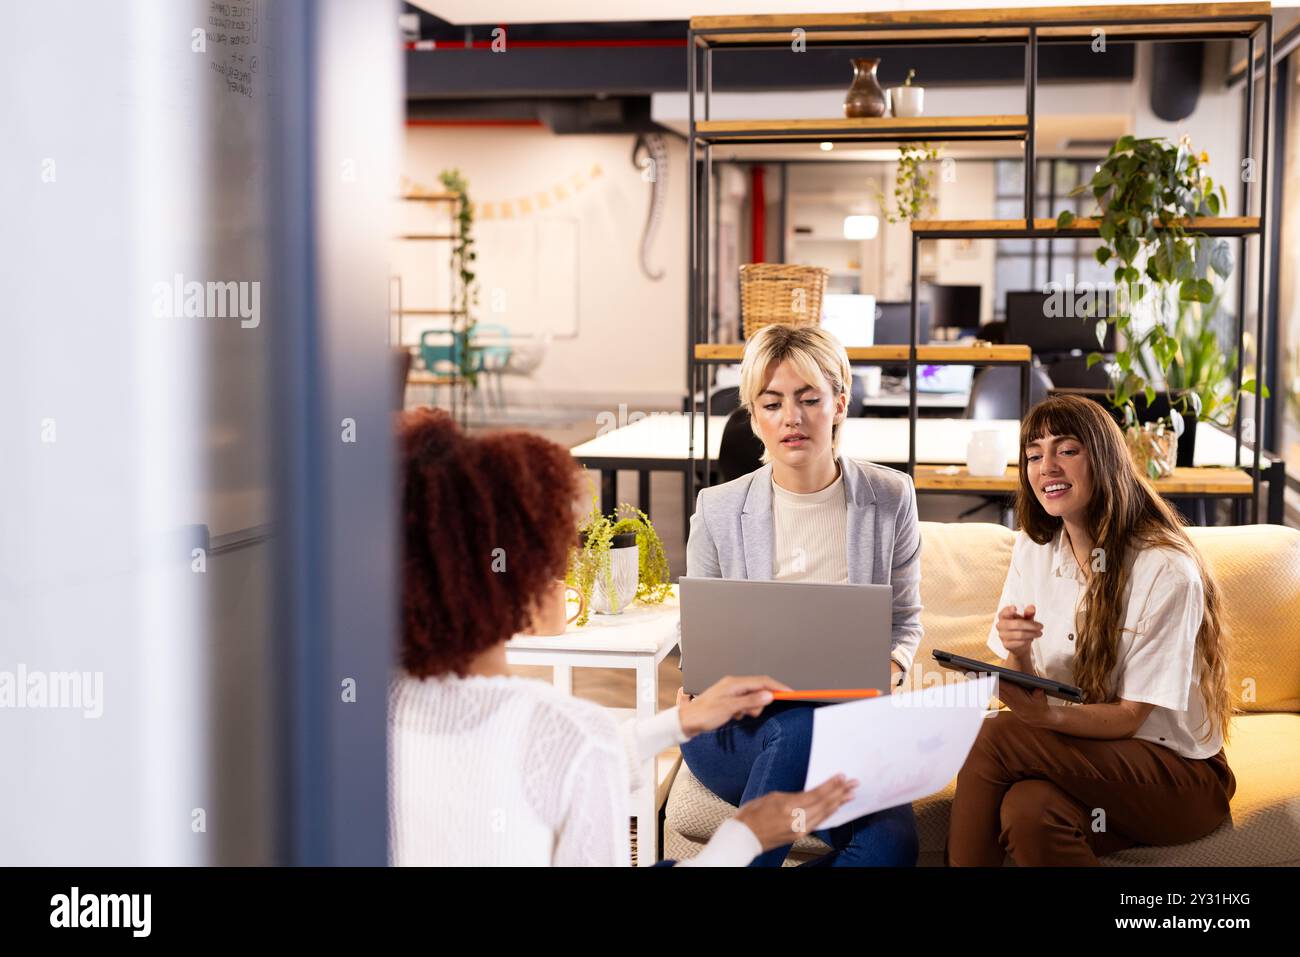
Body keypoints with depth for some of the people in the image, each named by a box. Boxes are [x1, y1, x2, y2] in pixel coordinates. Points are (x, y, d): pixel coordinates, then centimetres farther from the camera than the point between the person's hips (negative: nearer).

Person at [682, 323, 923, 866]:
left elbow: (906, 618, 12)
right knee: (806, 724, -38)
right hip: (736, 727, -1)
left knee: (891, 841, -28)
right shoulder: (718, 510, 2)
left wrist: (888, 672, -10)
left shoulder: (890, 499, 4)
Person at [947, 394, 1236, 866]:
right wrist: (1017, 655, -20)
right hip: (1080, 756, 4)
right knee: (1025, 809, -33)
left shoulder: (1165, 570, -15)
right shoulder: (1032, 549, 4)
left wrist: (1047, 714, -35)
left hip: (1179, 774, -4)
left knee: (995, 737, -28)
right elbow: (1023, 696, 4)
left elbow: (1130, 717, -15)